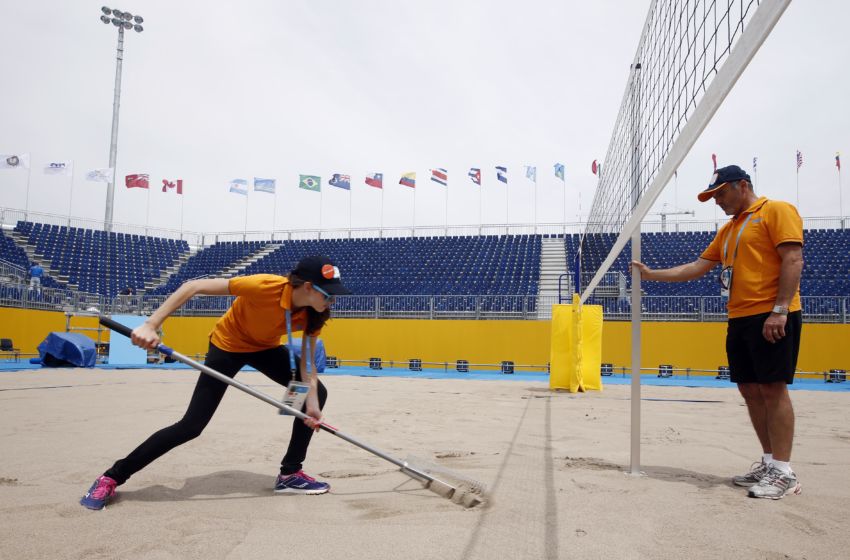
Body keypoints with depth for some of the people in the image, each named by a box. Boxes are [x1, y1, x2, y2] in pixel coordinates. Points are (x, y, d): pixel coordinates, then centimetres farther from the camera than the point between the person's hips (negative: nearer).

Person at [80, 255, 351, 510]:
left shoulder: (314, 311, -22)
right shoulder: (265, 286, -39)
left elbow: (307, 359, -15)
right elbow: (194, 286, -37)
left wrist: (311, 400, -29)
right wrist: (150, 325, -43)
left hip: (266, 348, 6)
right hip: (227, 345, -6)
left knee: (317, 394, -4)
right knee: (191, 426, -11)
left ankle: (290, 474, 7)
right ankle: (112, 477, 7)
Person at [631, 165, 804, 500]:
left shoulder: (777, 211, -3)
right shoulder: (728, 229, 22)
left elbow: (793, 260, -13)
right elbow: (698, 267, 22)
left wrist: (779, 310, -20)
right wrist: (652, 274, 15)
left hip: (772, 317, -8)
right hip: (740, 319, 8)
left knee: (773, 388, -8)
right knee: (750, 390, 8)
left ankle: (783, 472, -3)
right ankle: (768, 462, 17)